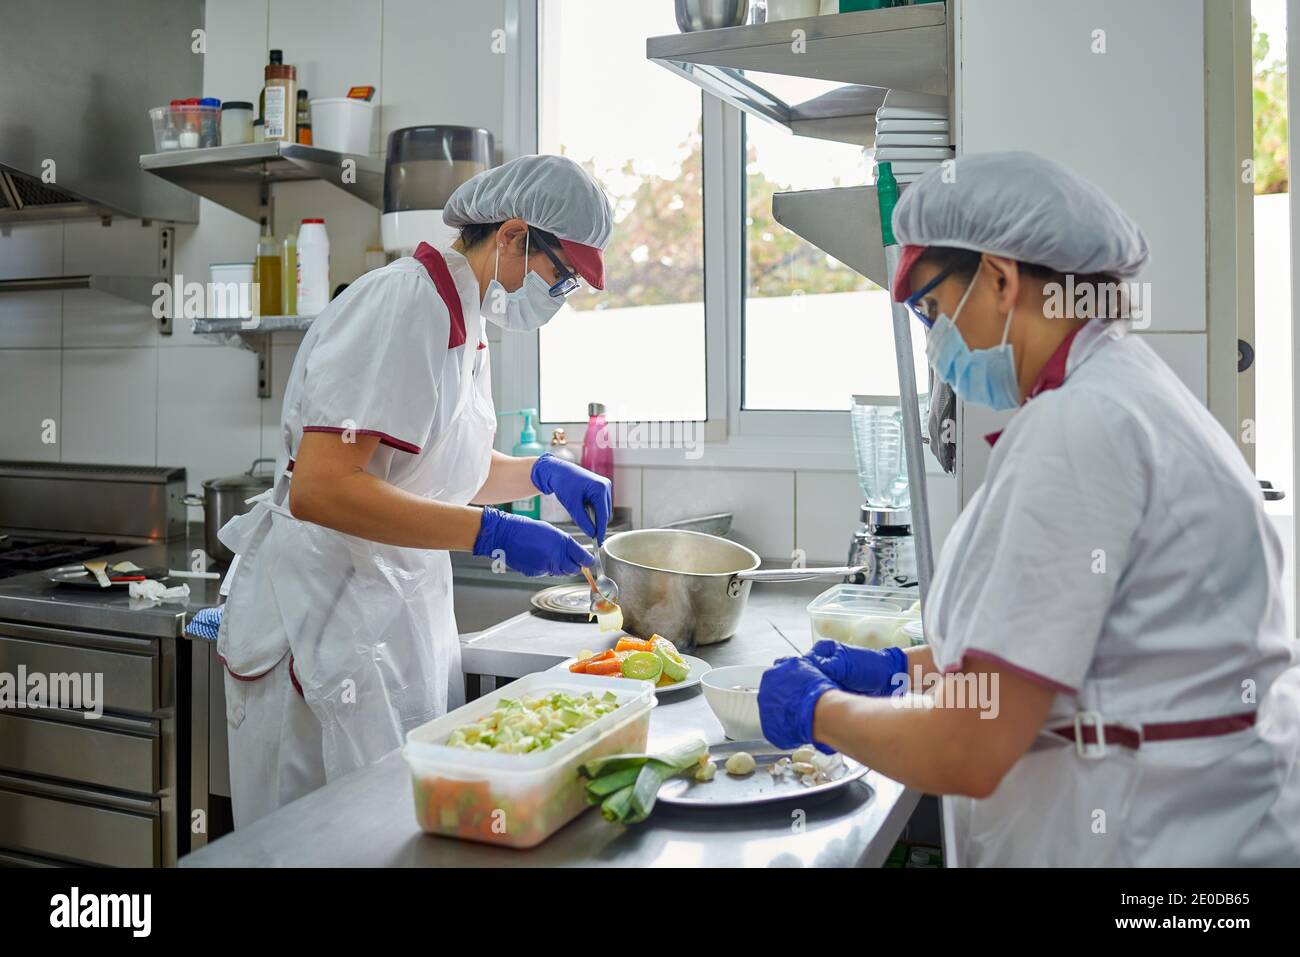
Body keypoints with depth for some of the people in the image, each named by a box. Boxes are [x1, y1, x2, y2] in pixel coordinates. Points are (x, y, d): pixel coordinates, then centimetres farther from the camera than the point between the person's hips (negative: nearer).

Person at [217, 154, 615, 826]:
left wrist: (542, 473, 4)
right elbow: (318, 489, -28)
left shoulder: (461, 318, 11)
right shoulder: (401, 307, -19)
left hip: (401, 613, 9)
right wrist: (489, 533, -28)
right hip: (324, 616, -9)